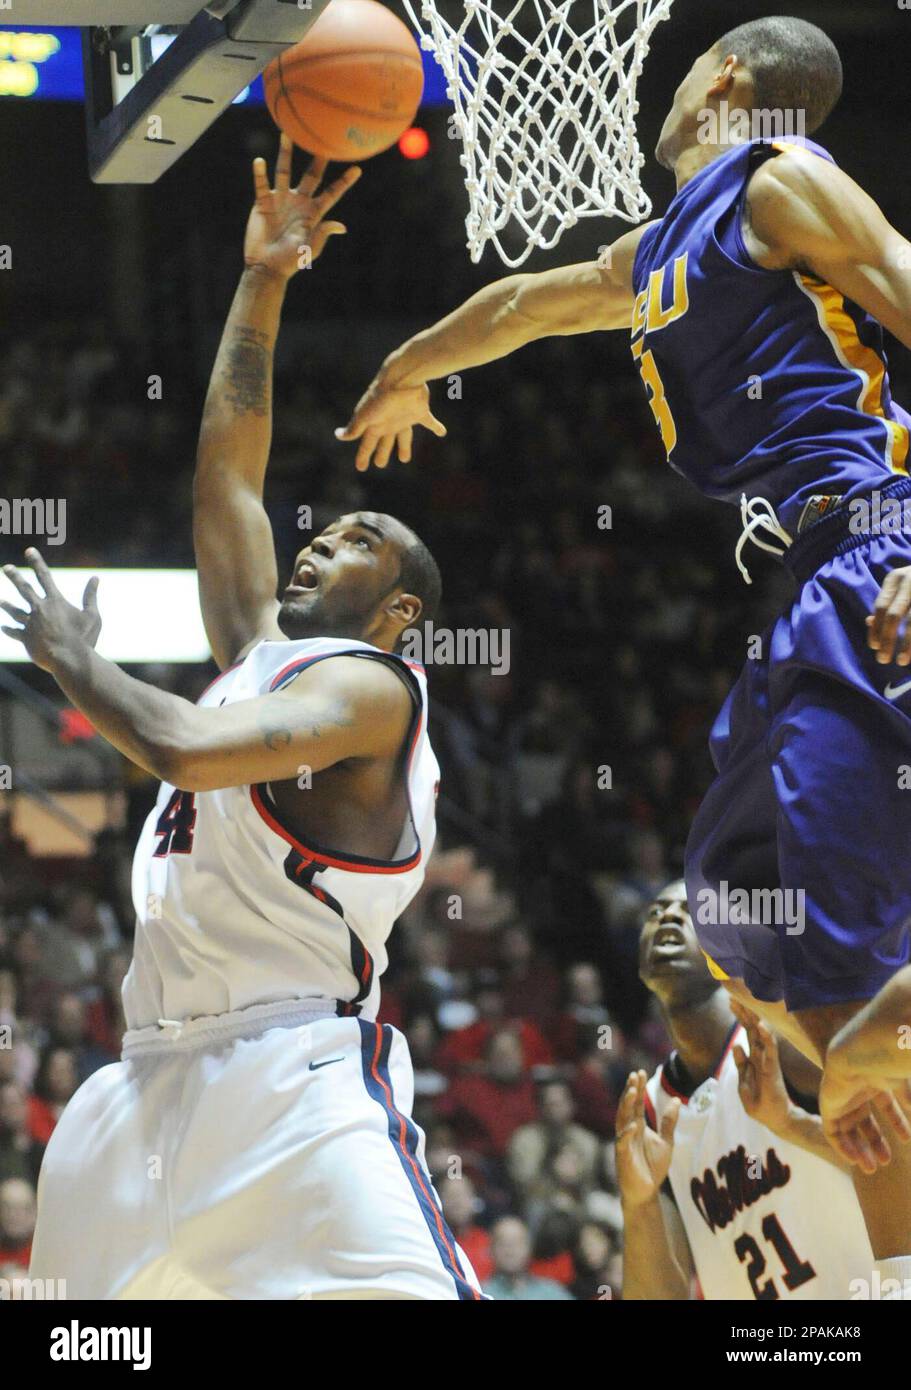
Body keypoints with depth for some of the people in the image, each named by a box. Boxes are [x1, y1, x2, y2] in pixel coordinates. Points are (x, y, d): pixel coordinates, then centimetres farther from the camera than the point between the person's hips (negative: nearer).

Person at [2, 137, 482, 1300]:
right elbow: (227, 464, 21)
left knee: (406, 1292, -23)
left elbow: (188, 752, -22)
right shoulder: (260, 648, 19)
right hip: (155, 1074, 9)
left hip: (297, 1071, -9)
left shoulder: (367, 685, -6)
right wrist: (262, 283, 18)